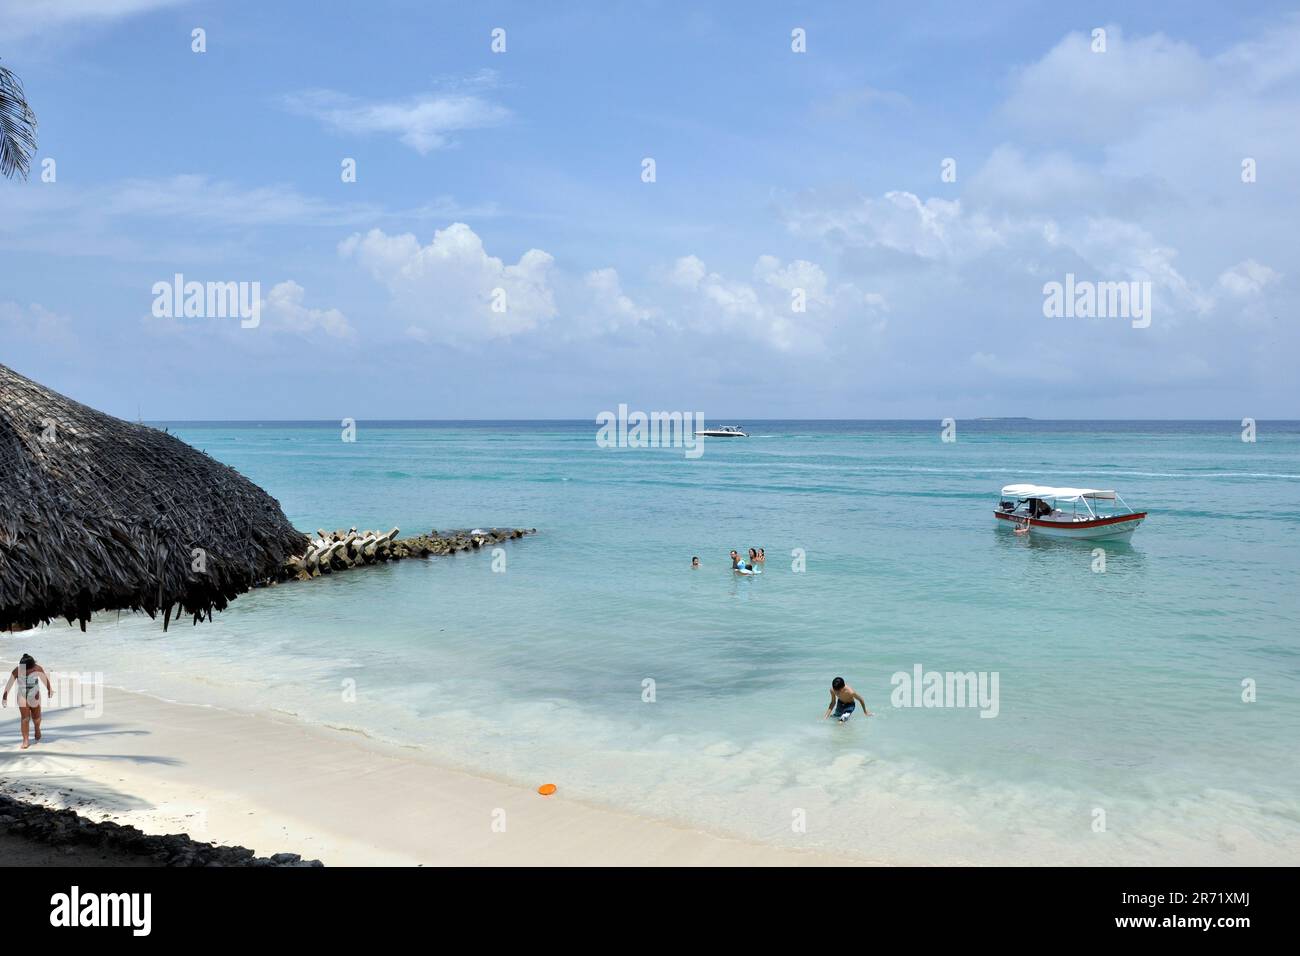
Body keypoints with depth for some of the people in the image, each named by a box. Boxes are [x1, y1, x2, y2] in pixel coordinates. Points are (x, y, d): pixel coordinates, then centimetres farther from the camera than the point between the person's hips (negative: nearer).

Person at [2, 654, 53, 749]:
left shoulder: (38, 669, -18)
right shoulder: (16, 671, -19)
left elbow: (45, 679, -1)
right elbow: (9, 685, -8)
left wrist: (49, 689, 12)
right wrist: (5, 697, -2)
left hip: (35, 697, 1)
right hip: (22, 697, -1)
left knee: (36, 717, 14)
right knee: (25, 718, -8)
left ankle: (37, 729, 47)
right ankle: (25, 741, -4)